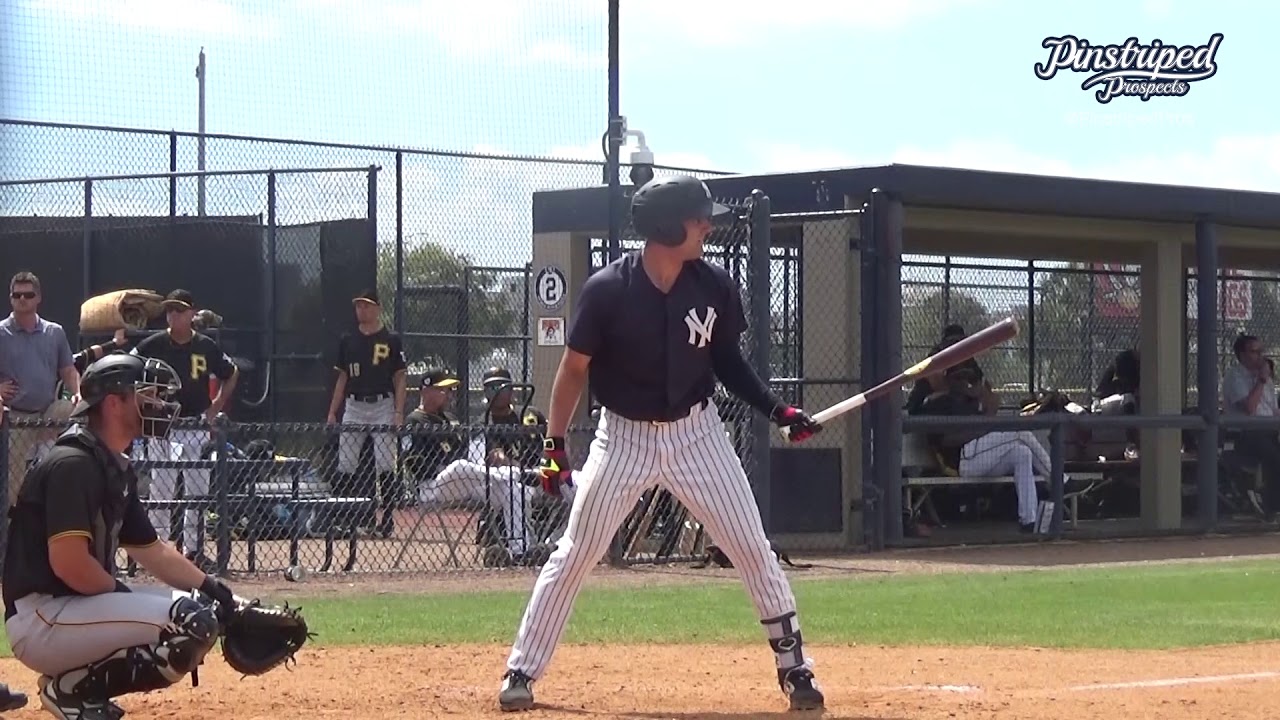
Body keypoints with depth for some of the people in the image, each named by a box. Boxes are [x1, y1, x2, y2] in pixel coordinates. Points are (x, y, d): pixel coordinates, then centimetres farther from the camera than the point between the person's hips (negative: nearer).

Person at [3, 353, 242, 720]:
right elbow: (69, 563, -25)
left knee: (210, 610, 13)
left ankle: (82, 683, 8)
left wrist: (218, 593, 10)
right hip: (40, 618, -10)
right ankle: (72, 686, -7)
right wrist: (127, 597, -11)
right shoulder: (73, 464, -16)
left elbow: (152, 551, 21)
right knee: (191, 619, -21)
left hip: (80, 606, 10)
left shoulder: (119, 469, 14)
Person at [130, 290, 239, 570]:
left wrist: (216, 406, 8)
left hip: (196, 425, 2)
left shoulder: (206, 347, 1)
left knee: (198, 490, 5)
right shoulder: (152, 345, -5)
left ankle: (194, 549, 13)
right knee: (160, 489, -3)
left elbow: (231, 374, 17)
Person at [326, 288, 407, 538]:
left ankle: (387, 520, -1)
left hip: (382, 406, -4)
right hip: (354, 407, 4)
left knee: (385, 466, -7)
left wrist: (399, 412, -10)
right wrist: (332, 412, 8)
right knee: (345, 466, -1)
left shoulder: (391, 340, 1)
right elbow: (342, 378, 15)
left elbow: (399, 379, 0)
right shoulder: (348, 340, 12)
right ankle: (350, 519, 6)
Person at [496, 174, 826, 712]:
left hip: (696, 434, 3)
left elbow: (728, 361, 6)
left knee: (753, 549, 1)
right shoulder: (608, 290, -18)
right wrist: (554, 446, -8)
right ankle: (521, 672, 9)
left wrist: (777, 409, -6)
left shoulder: (714, 287, -8)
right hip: (624, 436, -2)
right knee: (574, 554, 0)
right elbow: (574, 369, -7)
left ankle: (794, 666, 13)